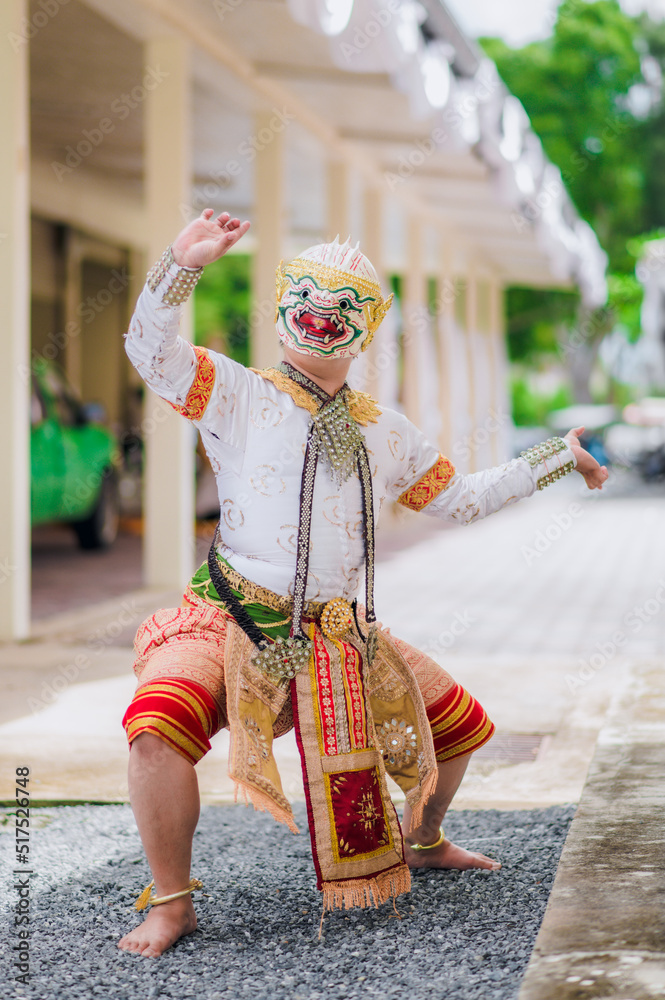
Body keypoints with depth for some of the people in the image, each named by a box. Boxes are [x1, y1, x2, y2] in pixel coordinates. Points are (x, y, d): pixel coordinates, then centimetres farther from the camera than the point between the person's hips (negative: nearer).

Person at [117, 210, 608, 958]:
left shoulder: (383, 432, 14)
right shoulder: (238, 396, -1)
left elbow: (460, 500, 24)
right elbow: (150, 349, -16)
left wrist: (558, 457, 24)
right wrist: (183, 263, -30)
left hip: (339, 635, 5)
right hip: (235, 622, -5)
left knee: (462, 725, 11)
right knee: (158, 727, -32)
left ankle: (421, 841, 40)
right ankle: (170, 901, -13)